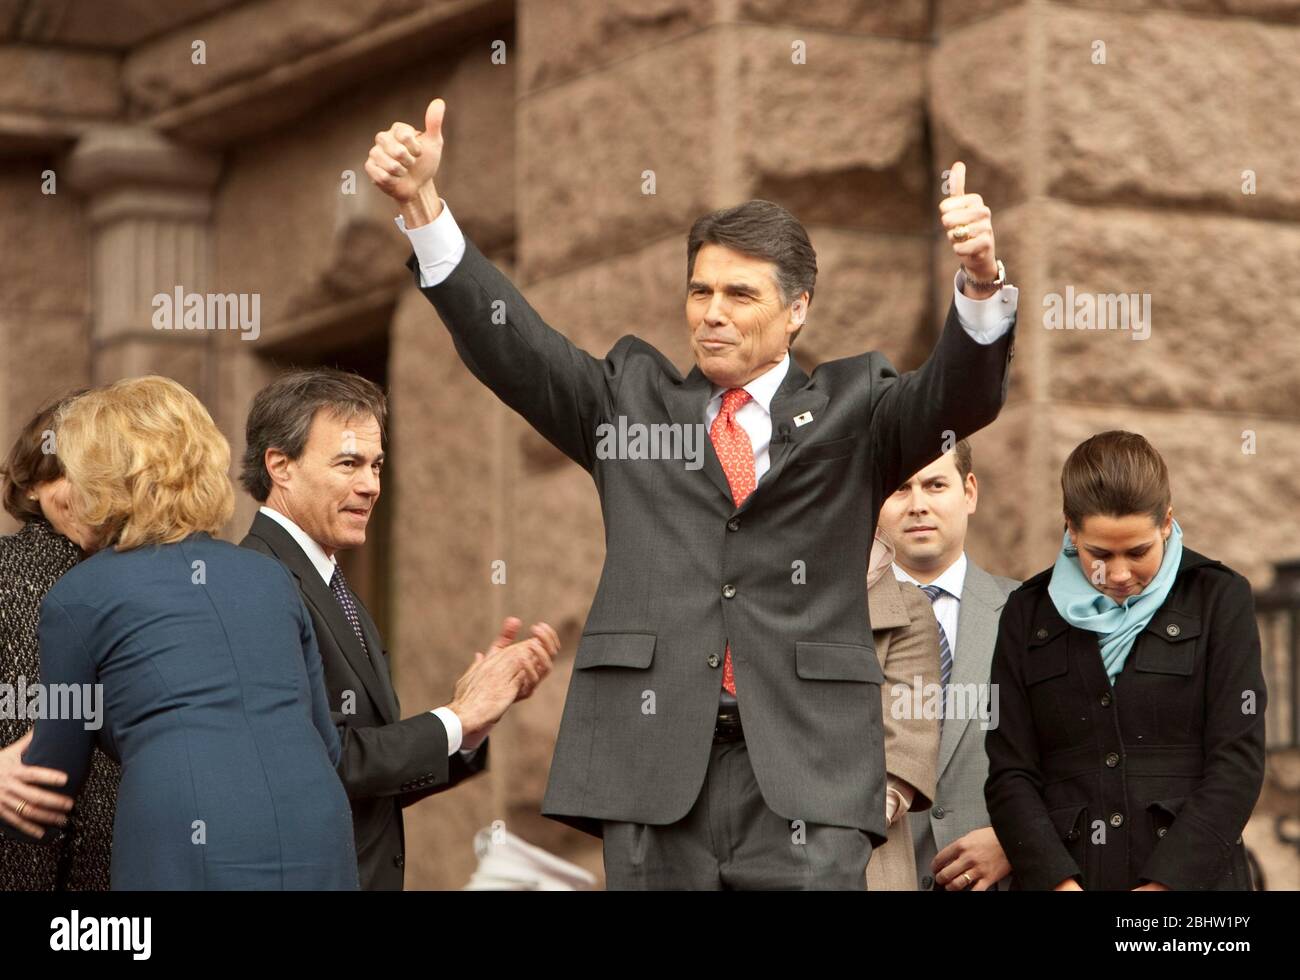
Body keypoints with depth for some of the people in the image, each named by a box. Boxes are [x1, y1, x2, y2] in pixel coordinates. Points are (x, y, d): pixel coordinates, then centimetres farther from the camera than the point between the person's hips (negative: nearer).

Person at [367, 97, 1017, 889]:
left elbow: (958, 397, -5)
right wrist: (423, 205, -7)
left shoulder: (850, 410, 11)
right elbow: (510, 344, 6)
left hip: (803, 771, -2)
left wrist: (982, 283, -26)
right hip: (654, 761, 2)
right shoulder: (632, 398, 16)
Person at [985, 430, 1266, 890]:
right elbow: (1011, 772, 5)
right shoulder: (1029, 612, 11)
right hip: (1063, 875, 2)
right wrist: (1057, 881, -10)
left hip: (1193, 876, -2)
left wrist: (1164, 883, -12)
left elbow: (1237, 764, -2)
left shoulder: (1219, 599, 4)